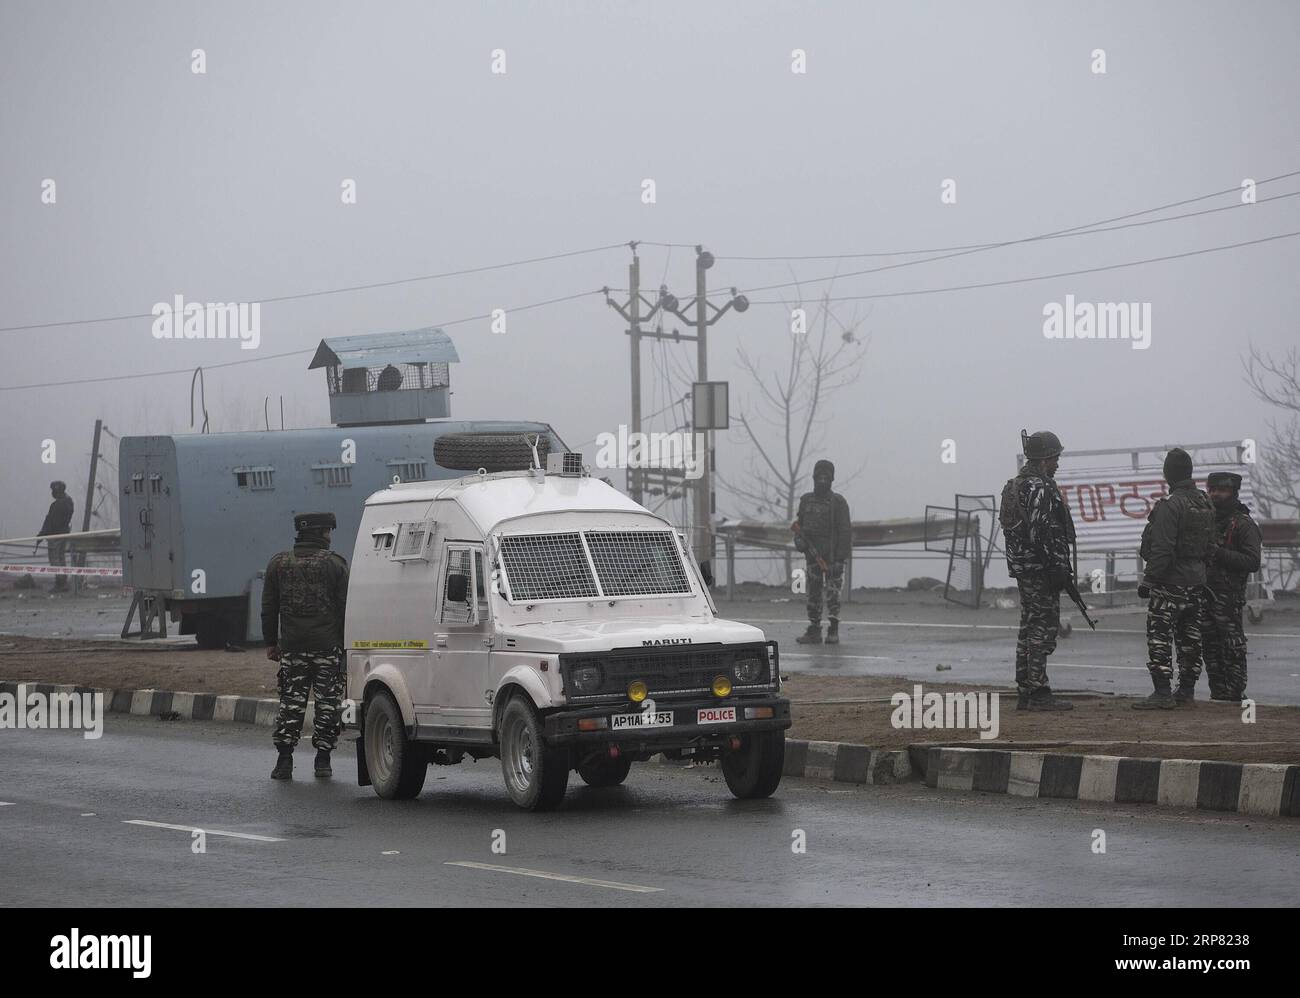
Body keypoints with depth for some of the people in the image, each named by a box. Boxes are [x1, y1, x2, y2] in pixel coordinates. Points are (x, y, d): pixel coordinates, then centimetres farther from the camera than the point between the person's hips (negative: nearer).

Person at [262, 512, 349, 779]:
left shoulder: (278, 564, 9)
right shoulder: (335, 564, -1)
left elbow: (269, 608, 11)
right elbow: (345, 608, -3)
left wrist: (271, 642, 17)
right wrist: (347, 645, 2)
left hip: (292, 647, 3)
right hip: (328, 647, -3)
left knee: (291, 702, 5)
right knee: (328, 702, 4)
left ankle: (284, 760, -2)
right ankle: (322, 759, 4)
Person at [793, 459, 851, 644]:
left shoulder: (838, 502, -4)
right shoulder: (806, 500, 11)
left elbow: (845, 531, -7)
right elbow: (799, 525, 18)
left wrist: (840, 557, -13)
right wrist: (799, 540, -4)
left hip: (832, 555, -5)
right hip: (813, 555, 5)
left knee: (832, 593, -8)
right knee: (813, 594, 7)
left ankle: (833, 632, -4)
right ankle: (814, 631, 11)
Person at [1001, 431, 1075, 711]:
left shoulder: (1015, 486, 16)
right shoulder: (1040, 488, -15)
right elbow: (1041, 532, -22)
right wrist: (1056, 568, -20)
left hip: (1022, 569, 10)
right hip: (1040, 568, -10)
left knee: (1030, 627, 13)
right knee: (1043, 627, -8)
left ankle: (1025, 692, 15)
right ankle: (1038, 693, -9)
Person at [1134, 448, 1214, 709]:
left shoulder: (1170, 505, -16)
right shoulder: (1206, 503, 9)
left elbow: (1162, 550, -20)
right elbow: (1210, 545, 15)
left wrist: (1148, 580, -14)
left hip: (1170, 582, -8)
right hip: (1197, 580, 8)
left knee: (1159, 638, -7)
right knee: (1189, 639, 12)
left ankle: (1162, 693, -13)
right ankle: (1186, 691, 17)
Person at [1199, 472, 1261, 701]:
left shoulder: (1244, 525, -4)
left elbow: (1252, 562, -13)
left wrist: (1219, 553, -18)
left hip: (1229, 595, -7)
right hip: (1204, 594, 7)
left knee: (1232, 648, -7)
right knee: (1210, 647, 8)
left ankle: (1235, 694, -5)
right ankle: (1218, 693, 14)